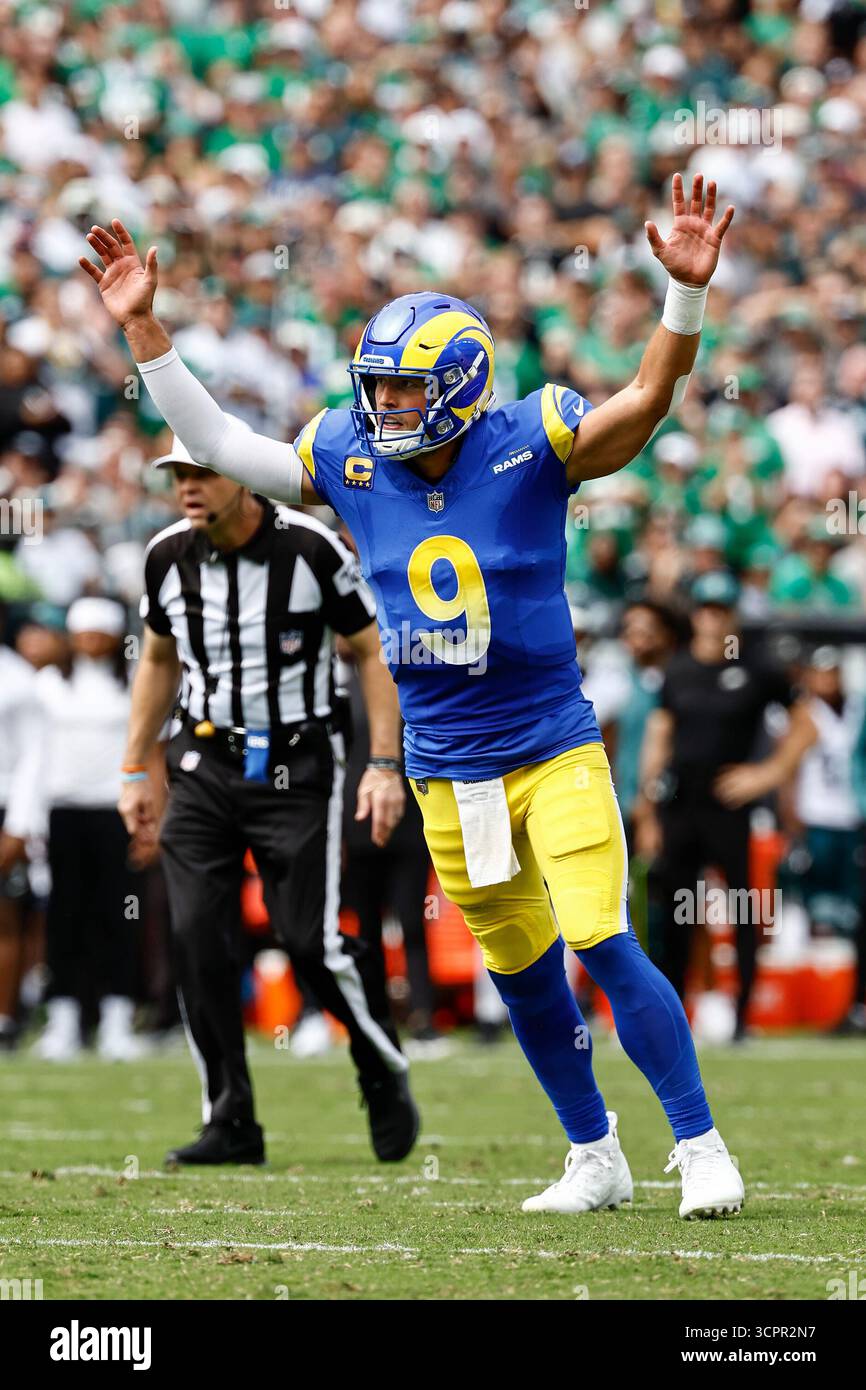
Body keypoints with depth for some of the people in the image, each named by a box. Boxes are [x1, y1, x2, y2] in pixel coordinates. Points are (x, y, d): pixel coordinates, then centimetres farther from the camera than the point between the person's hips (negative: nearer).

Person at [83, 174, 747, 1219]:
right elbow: (216, 444, 9)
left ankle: (700, 1148, -5)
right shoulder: (350, 459, 2)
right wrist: (142, 329, 3)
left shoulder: (529, 446, -10)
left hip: (553, 750, -4)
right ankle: (594, 1158, 25)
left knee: (604, 947, -14)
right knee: (522, 972, 11)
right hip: (445, 769, 4)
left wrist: (686, 290, -35)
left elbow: (650, 398, -20)